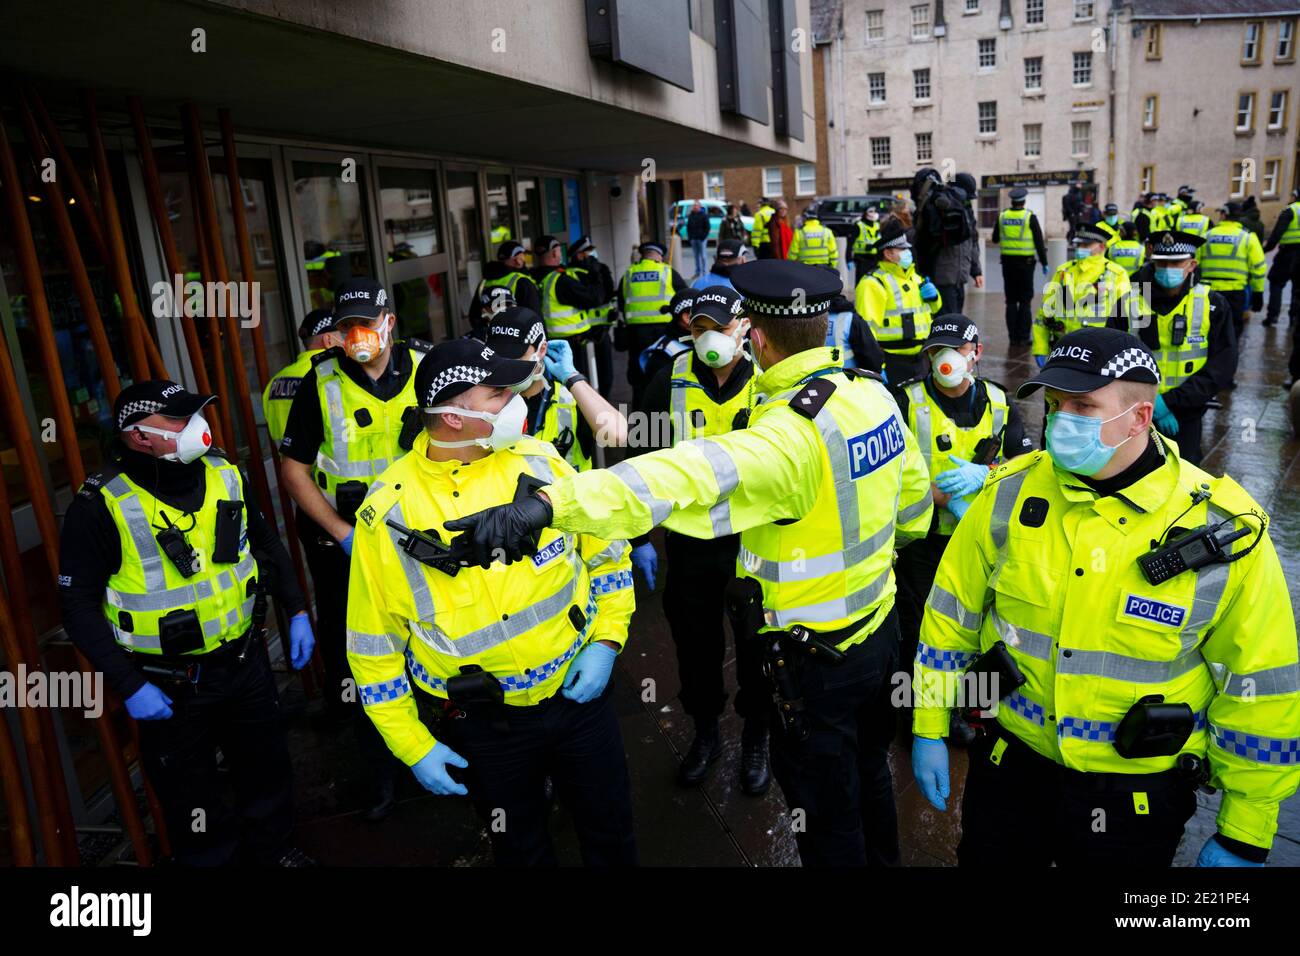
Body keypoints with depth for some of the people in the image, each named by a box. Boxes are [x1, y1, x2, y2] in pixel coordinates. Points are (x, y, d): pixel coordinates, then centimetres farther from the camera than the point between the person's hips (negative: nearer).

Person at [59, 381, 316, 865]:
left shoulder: (224, 473, -4)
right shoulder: (101, 506, -19)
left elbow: (267, 543, 10)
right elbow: (79, 604, -14)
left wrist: (296, 611, 7)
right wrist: (128, 685, -18)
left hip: (245, 660, 5)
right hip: (169, 685, -5)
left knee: (267, 766, 23)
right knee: (193, 798, 15)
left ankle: (272, 847, 49)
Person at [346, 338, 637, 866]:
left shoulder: (540, 461, -8)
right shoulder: (387, 511, -14)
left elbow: (607, 552, 4)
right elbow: (374, 642, -5)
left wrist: (606, 640, -5)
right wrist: (412, 746, -5)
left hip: (580, 691, 2)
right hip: (483, 723, -2)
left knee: (611, 833, 19)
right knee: (520, 847, 20)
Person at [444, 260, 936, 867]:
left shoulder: (788, 435, -30)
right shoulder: (873, 393, -5)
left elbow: (688, 475, -48)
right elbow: (914, 496, 9)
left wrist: (548, 503, -58)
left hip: (818, 653, -9)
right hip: (881, 625, 9)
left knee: (825, 809, 15)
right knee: (868, 771, 32)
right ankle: (881, 858, 55)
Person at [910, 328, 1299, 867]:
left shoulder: (1223, 529, -15)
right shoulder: (1011, 494, -10)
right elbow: (951, 615, 0)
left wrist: (1243, 838, -3)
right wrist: (929, 728, 4)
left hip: (1139, 797, -1)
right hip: (1008, 763, 2)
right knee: (983, 856, 19)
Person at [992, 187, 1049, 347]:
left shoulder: (1002, 216, 3)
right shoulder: (1030, 217, -6)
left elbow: (995, 239, 14)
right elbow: (1039, 241, -5)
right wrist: (1044, 262, 1)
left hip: (1007, 262, 3)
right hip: (1025, 262, -3)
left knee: (1011, 300, 8)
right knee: (1025, 301, 2)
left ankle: (1013, 336, 8)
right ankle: (1023, 336, -1)